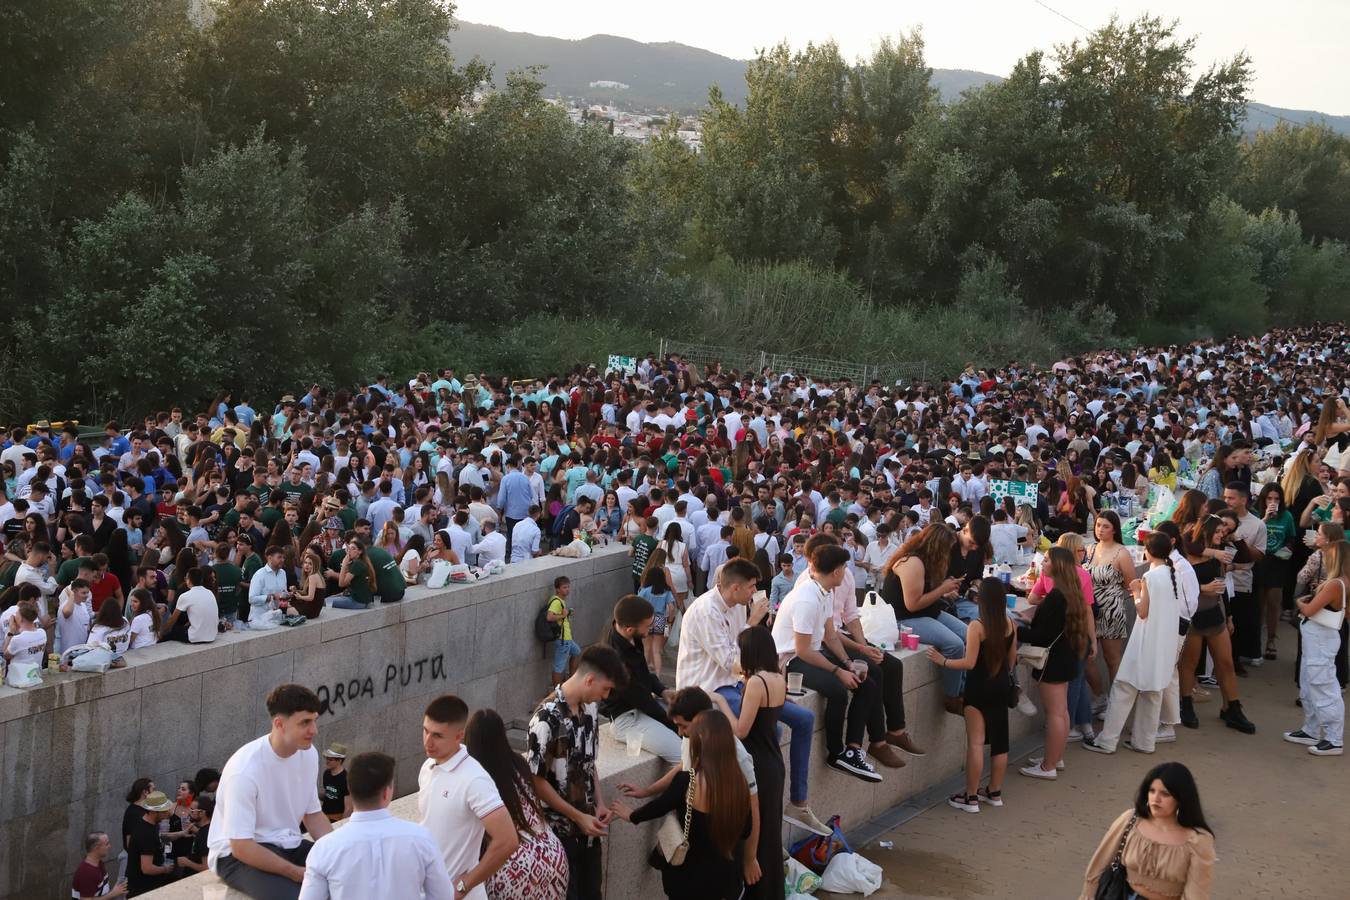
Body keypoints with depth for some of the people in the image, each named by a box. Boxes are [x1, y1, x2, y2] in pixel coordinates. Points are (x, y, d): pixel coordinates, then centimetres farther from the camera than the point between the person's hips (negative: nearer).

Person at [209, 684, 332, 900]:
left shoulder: (308, 754, -4)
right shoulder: (245, 770, -26)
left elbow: (313, 814, 9)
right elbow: (241, 847, -24)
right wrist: (299, 873, -24)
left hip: (287, 846, 7)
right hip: (238, 855, -7)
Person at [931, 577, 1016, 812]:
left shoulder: (977, 626, -20)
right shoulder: (1010, 624, -2)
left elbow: (969, 663, -21)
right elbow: (1012, 659, 9)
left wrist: (943, 661, -9)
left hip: (979, 687, -6)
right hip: (1001, 686, 6)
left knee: (975, 742, 0)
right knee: (999, 740, 14)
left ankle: (971, 797, 5)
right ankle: (994, 792, 27)